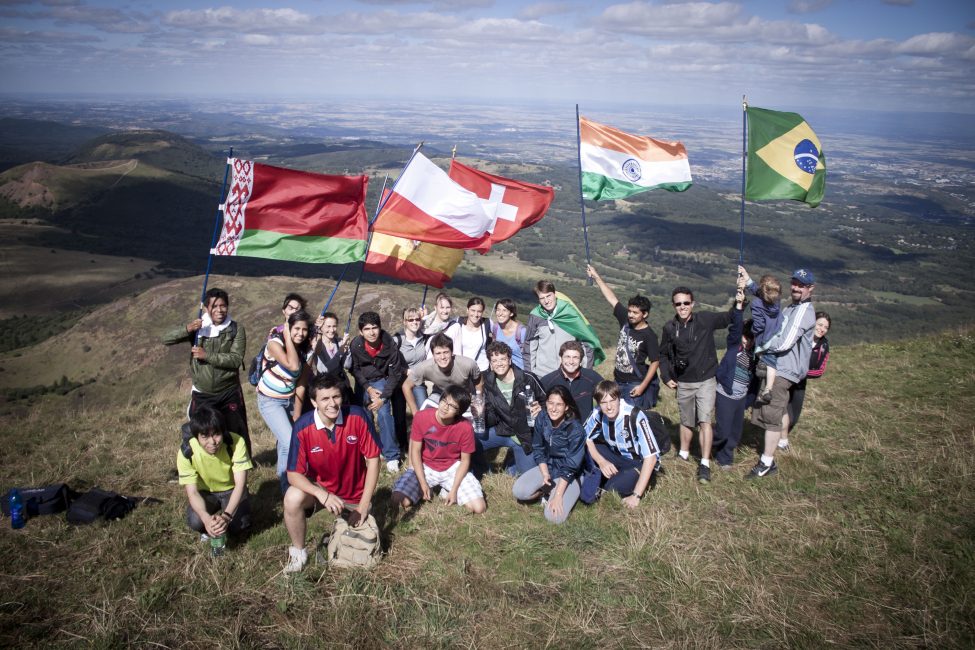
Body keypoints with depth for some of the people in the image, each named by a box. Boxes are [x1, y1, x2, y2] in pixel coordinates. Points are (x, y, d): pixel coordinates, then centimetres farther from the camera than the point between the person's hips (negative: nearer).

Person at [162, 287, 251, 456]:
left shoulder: (236, 329, -7)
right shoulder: (198, 327, -1)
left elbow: (236, 359, -17)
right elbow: (166, 339, -7)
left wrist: (207, 355, -24)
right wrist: (187, 329, -24)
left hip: (229, 393, -1)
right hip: (201, 394, 1)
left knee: (237, 434, 14)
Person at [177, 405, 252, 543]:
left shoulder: (236, 443, -29)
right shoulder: (186, 452, -25)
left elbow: (240, 483, -28)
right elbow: (192, 492, -23)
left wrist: (226, 516, -43)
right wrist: (206, 518, -43)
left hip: (232, 490, 0)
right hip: (205, 492, 0)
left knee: (238, 525, -25)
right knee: (196, 521, -30)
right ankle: (208, 529, 5)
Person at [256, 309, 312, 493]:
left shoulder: (305, 350, -4)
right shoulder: (275, 343, -21)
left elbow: (301, 386, -3)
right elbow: (293, 366, -39)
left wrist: (296, 417, -6)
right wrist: (287, 336, -30)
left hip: (290, 400, 5)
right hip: (270, 402, -5)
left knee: (284, 443, 10)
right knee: (291, 444, -16)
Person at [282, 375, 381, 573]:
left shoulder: (358, 416, -22)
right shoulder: (303, 427, -22)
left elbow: (373, 459, -15)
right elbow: (294, 474, -18)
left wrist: (364, 506, -15)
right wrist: (322, 495, -36)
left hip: (355, 493, 1)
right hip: (320, 488, -1)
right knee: (293, 498, -30)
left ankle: (352, 519, 35)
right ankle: (298, 551, -5)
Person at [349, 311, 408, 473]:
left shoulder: (389, 344, -23)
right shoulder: (355, 345, -19)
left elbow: (395, 373, -16)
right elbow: (355, 369, -5)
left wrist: (383, 397, -20)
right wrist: (368, 389, -15)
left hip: (381, 380, -3)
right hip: (363, 382, 3)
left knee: (383, 413, -20)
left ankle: (391, 456, -14)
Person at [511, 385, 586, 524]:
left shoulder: (576, 429, -25)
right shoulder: (542, 418, -12)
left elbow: (571, 465, -22)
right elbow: (538, 449, -1)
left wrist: (558, 495, -23)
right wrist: (545, 474, -15)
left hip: (569, 475, -4)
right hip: (547, 466, 5)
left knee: (554, 517, -23)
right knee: (518, 491, -20)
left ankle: (570, 493, 6)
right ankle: (548, 490, 7)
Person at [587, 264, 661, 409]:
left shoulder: (649, 335, -15)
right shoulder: (626, 321, -1)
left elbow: (655, 362, -11)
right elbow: (612, 299, 3)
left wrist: (643, 386, -16)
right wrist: (597, 277, 3)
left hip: (635, 385, -6)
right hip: (618, 382, 6)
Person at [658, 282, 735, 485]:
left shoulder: (706, 319, -8)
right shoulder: (669, 328, -2)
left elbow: (729, 318, -8)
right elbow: (663, 354, 9)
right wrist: (666, 376, 1)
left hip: (706, 381, -2)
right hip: (683, 383, 3)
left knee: (704, 420, -11)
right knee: (687, 421, 17)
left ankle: (705, 464, -6)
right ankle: (684, 453, 36)